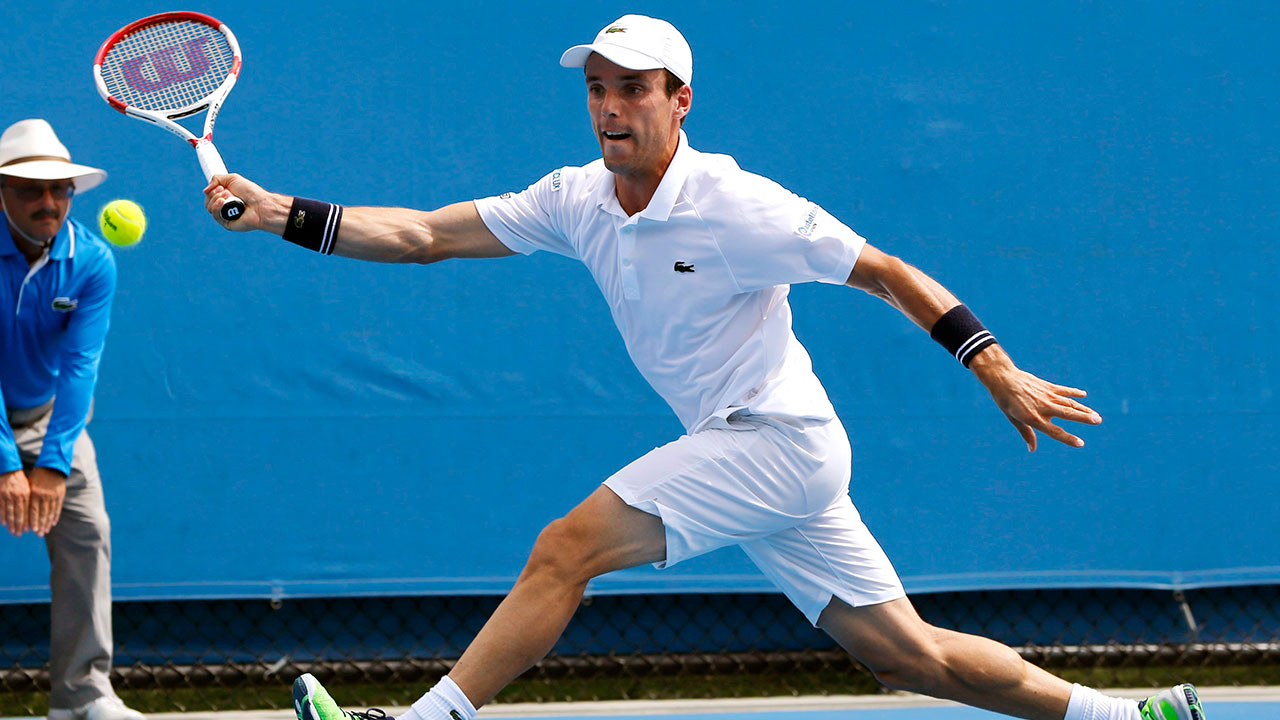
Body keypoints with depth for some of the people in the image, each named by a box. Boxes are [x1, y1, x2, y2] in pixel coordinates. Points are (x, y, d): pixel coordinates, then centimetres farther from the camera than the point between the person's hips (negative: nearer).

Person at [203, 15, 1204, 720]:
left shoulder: (740, 209, -16)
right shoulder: (577, 201, 3)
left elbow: (887, 274, -10)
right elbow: (426, 234, 3)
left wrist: (1000, 373, -13)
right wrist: (284, 215, -8)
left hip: (776, 441, -7)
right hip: (740, 450, 7)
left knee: (566, 549, -17)